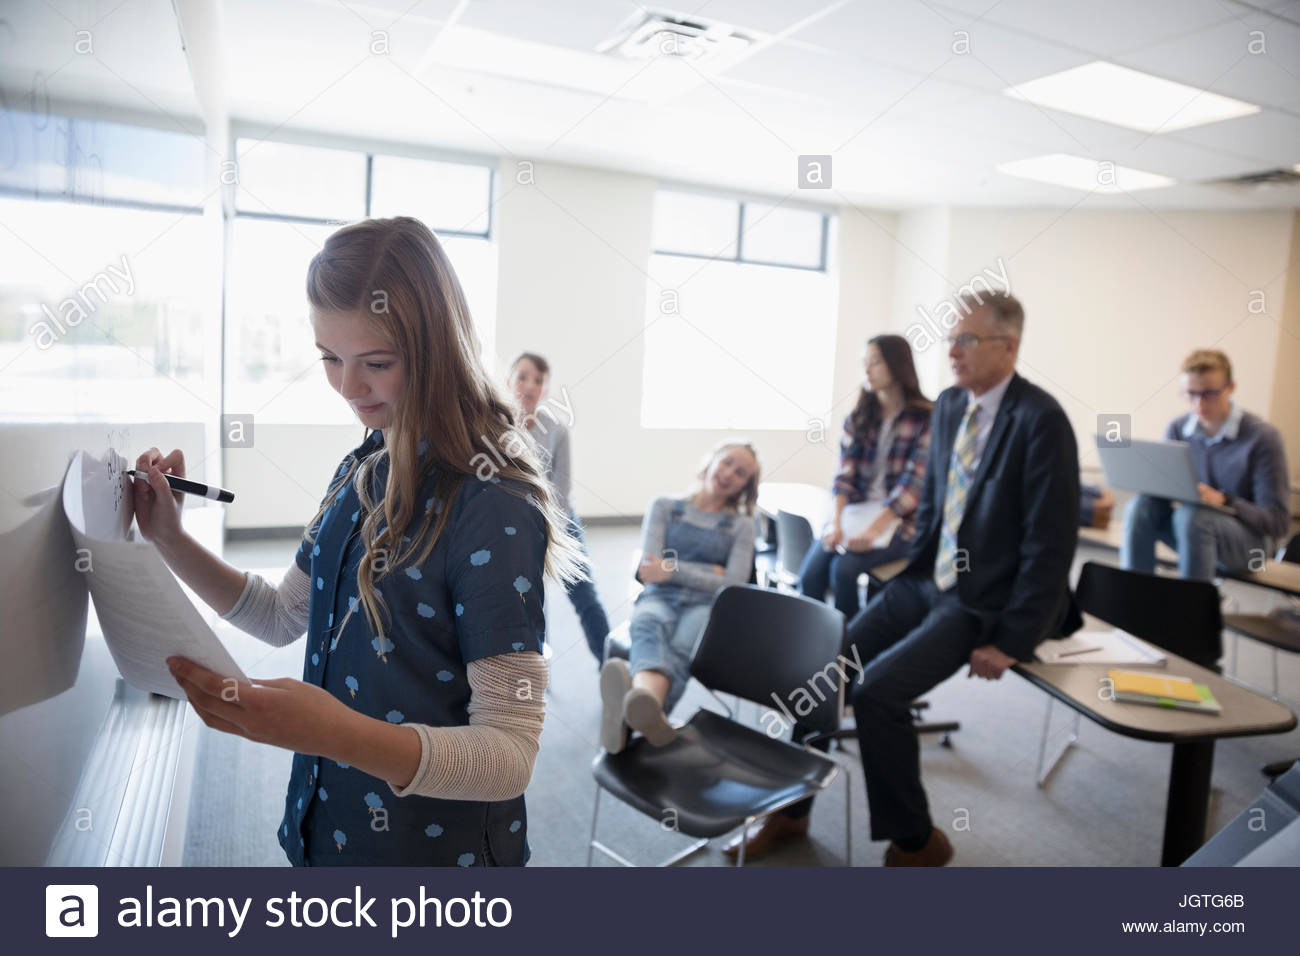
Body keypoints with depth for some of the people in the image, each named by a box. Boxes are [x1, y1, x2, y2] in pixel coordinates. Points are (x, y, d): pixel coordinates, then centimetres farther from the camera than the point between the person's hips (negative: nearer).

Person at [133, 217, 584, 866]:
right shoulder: (362, 474, 1)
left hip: (438, 845, -7)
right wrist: (170, 540, 0)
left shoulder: (496, 509, -26)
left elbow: (509, 756, -27)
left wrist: (340, 734, -41)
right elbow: (285, 617, 12)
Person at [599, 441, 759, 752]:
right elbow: (650, 565, 6)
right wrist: (710, 572, 3)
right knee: (648, 625, -39)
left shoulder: (741, 525, 19)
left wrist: (672, 570, -6)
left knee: (680, 645, -38)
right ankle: (647, 711, -72)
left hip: (706, 606, 0)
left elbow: (734, 584, 3)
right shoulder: (664, 506, 19)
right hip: (659, 598, 1)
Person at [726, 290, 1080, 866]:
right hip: (926, 581, 7)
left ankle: (915, 841, 4)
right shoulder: (949, 406, 7)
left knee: (877, 691, -21)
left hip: (983, 601, -7)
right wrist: (914, 571, 9)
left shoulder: (1040, 420, -17)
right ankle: (791, 810, 18)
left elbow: (1051, 543, -17)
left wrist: (1012, 642, -16)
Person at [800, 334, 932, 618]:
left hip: (898, 520, -4)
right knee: (809, 575, -20)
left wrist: (874, 528, -24)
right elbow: (844, 474, 0)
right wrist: (835, 522, -17)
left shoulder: (927, 419, -4)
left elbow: (915, 481, -13)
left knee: (844, 568, -28)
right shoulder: (858, 418, 10)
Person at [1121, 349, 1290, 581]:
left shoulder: (1262, 437, -13)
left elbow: (1278, 521, -13)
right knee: (1142, 507, -23)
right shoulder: (1177, 429, 1)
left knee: (1191, 516, -34)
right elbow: (1163, 491, 6)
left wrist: (1224, 501, -30)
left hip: (1253, 539, -4)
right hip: (1192, 529, 4)